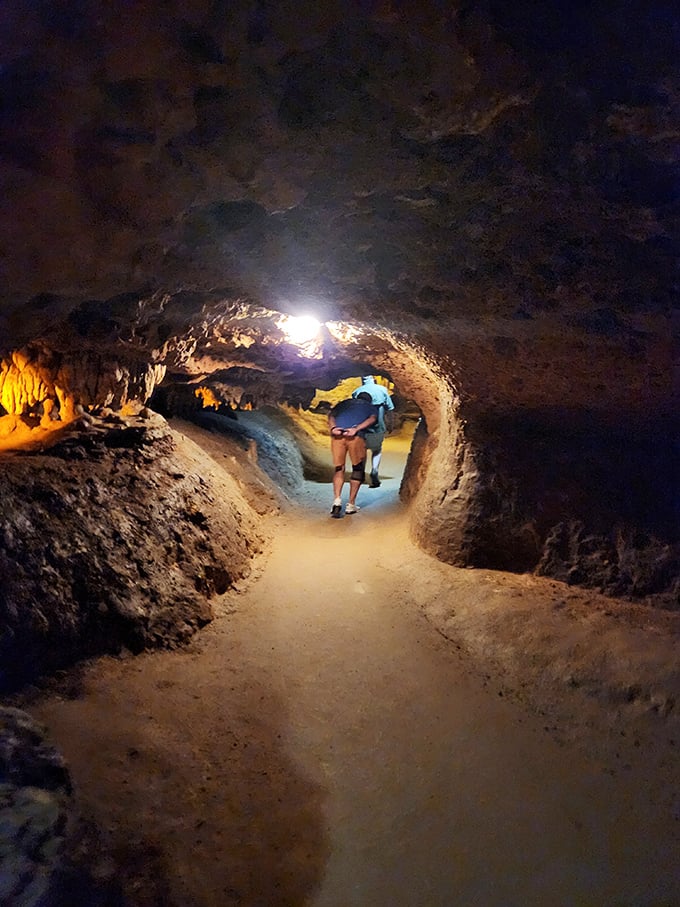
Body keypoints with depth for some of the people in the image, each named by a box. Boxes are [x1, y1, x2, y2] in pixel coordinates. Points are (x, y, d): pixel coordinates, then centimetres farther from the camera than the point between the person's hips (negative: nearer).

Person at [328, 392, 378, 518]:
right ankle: (351, 504, 14)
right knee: (358, 469, 15)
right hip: (356, 436, -2)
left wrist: (333, 428, -3)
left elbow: (331, 415, 13)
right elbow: (372, 419, 4)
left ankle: (337, 499, -7)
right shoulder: (371, 407, 29)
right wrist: (356, 429, -8)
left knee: (339, 469, 13)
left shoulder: (345, 403, 34)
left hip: (337, 435, 2)